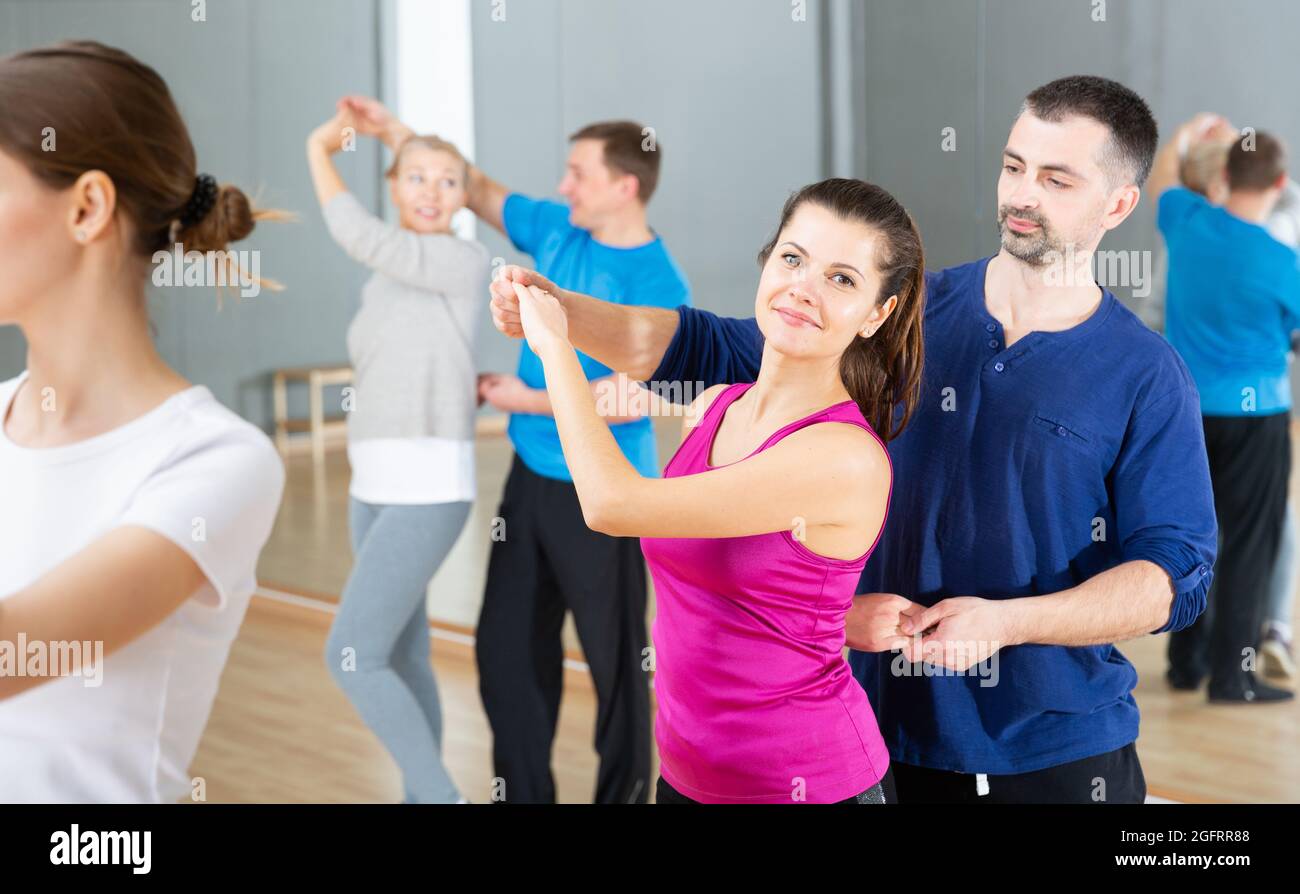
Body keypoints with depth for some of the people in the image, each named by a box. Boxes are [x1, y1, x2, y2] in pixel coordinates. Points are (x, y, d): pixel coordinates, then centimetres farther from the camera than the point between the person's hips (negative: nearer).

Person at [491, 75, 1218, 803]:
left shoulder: (1149, 377, -6)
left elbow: (1178, 572, -9)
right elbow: (718, 353, 1)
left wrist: (1006, 621, -21)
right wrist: (556, 309, -12)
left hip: (1061, 751, -2)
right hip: (892, 731, 2)